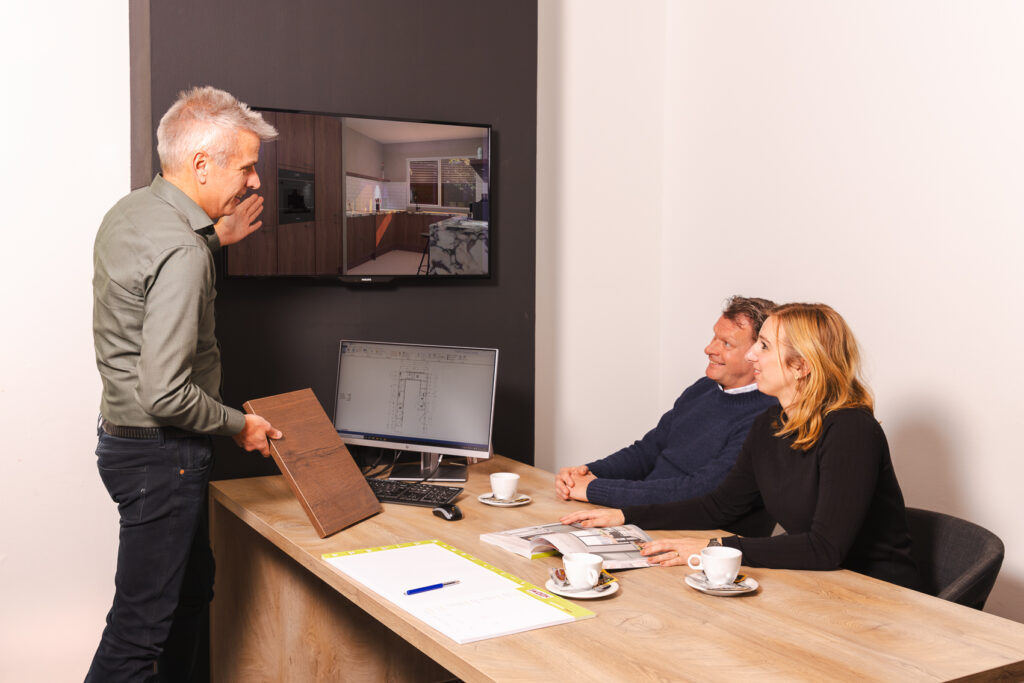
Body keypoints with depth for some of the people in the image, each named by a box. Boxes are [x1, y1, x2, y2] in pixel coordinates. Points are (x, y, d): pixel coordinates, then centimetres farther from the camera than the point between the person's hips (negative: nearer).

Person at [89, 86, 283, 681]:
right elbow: (166, 395, -28)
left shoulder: (128, 211, 5)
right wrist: (238, 424, -12)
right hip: (161, 453, -11)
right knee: (140, 628, -1)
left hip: (124, 434, 11)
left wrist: (213, 239, 19)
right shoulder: (181, 250, -25)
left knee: (192, 587, 23)